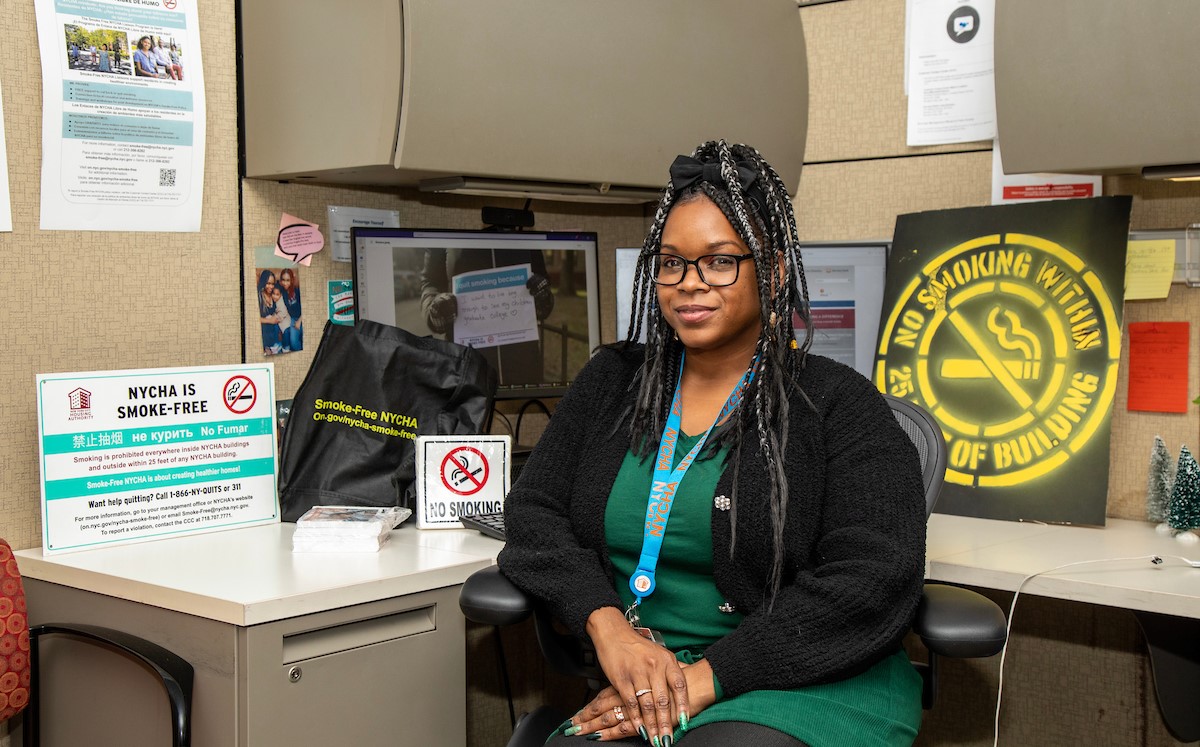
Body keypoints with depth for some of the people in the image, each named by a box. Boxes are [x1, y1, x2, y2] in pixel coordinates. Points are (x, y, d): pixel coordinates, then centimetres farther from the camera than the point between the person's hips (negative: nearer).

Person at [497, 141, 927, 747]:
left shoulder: (837, 404, -2)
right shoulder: (612, 381, 13)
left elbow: (874, 581, -12)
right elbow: (533, 512, 9)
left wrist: (708, 678, -18)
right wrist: (607, 623, -11)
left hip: (810, 686, -3)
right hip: (639, 689, 4)